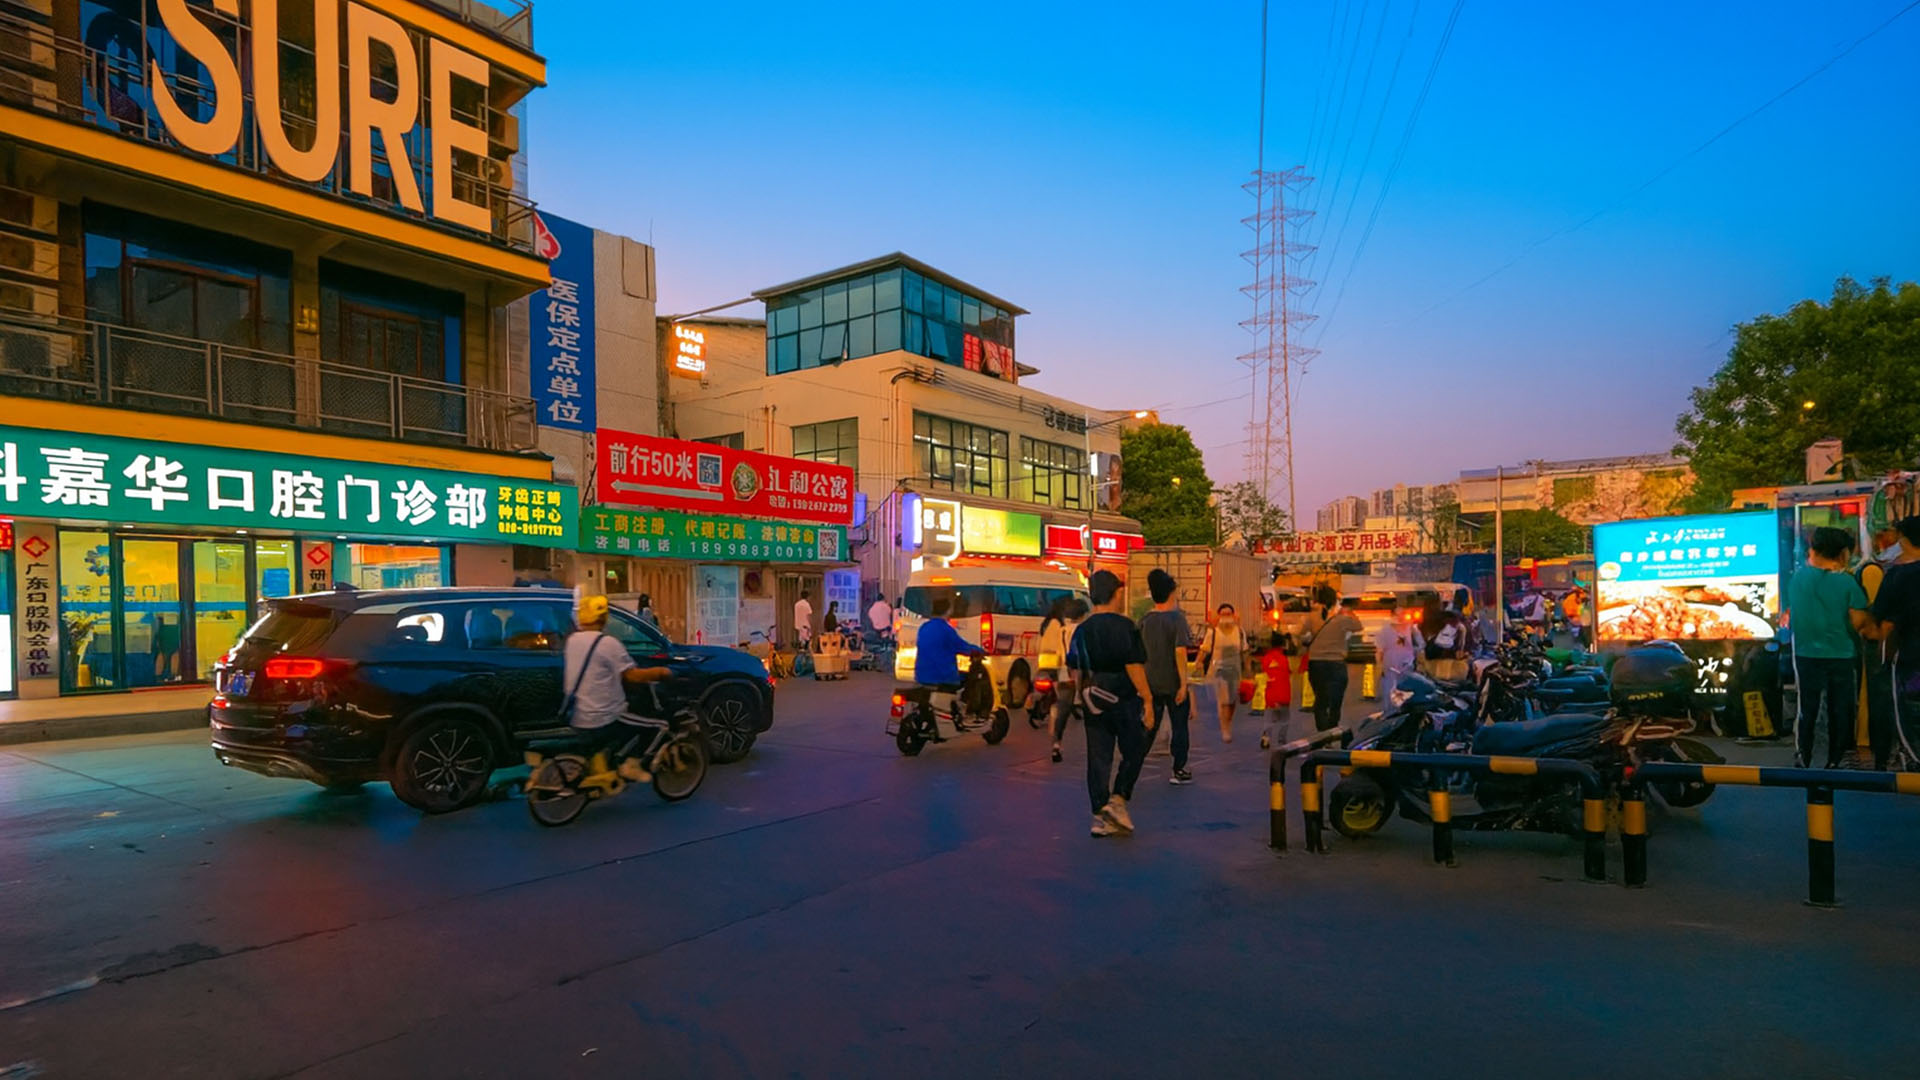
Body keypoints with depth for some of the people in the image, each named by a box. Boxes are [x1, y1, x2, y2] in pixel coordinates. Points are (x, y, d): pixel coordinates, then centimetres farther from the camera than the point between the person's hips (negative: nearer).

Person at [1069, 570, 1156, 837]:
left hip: (1094, 702, 5)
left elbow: (1077, 673, 13)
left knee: (1098, 759, 8)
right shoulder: (1124, 626, -11)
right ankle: (1118, 799, 0)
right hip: (1123, 701, -5)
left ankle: (1101, 816, 10)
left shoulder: (1081, 630, 7)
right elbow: (1134, 667, -16)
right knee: (1134, 752, 12)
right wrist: (1147, 700, -13)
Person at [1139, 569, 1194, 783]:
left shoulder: (1145, 620, 3)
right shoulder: (1177, 618, -12)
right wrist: (1184, 684, -17)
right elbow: (1180, 652, -19)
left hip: (1151, 683, 4)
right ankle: (1180, 771, 16)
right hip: (1174, 684, -4)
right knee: (1179, 727, 9)